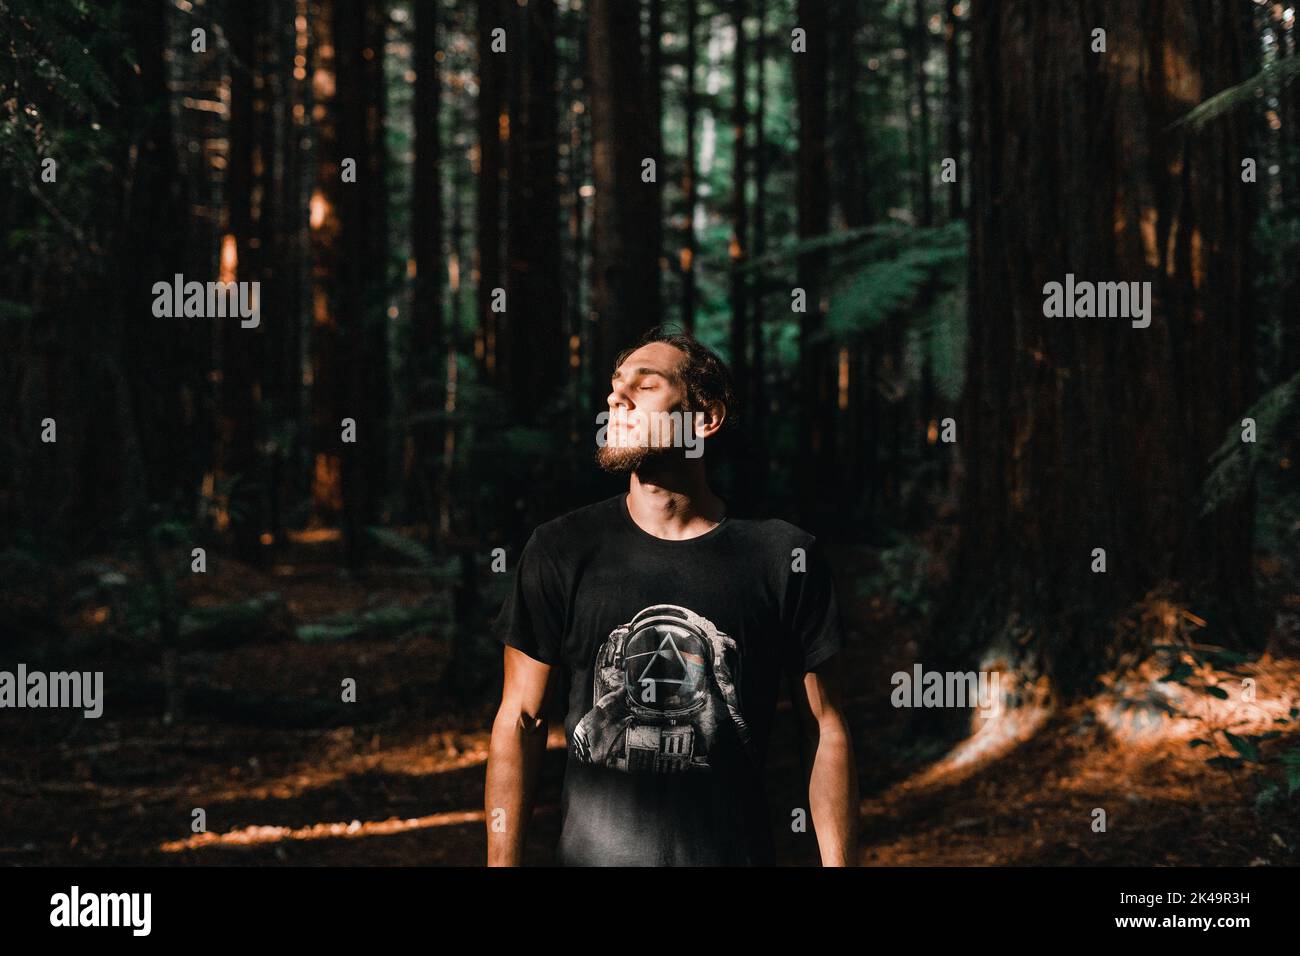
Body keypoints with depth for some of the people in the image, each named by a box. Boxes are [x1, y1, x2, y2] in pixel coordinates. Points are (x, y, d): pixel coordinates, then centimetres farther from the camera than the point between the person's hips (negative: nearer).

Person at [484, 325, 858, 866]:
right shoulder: (560, 551, -3)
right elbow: (520, 723, -1)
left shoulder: (784, 556, -4)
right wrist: (502, 863, -6)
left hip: (736, 850, 0)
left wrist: (838, 863, -7)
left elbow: (827, 730, -1)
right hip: (595, 851, 0)